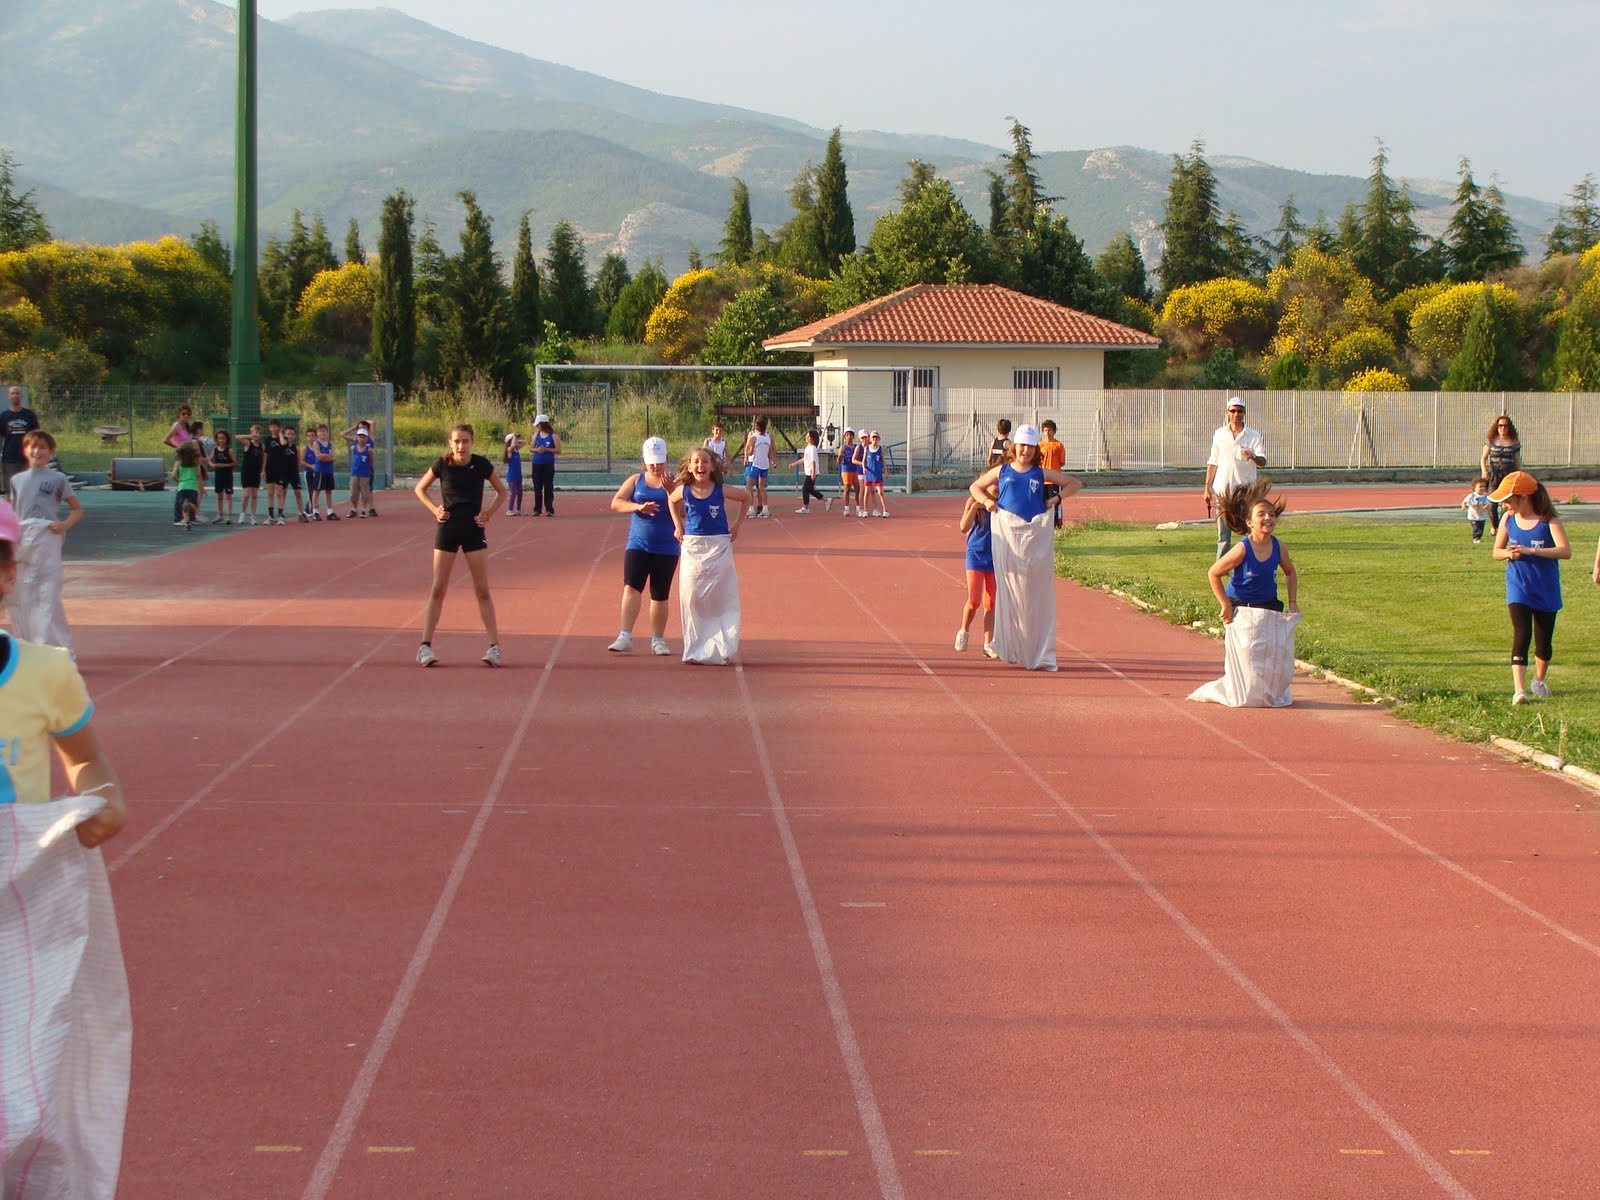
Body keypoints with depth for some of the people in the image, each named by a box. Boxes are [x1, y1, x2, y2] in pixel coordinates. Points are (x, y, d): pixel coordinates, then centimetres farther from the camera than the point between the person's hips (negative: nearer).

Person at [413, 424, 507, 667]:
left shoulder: (482, 464, -6)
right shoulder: (442, 465, -6)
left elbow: (502, 492, 9)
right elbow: (420, 489, 10)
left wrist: (489, 513, -5)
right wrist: (434, 509, -4)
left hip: (474, 531, 0)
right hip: (447, 529, 0)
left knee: (482, 590, 0)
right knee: (438, 589, 1)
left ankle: (494, 646, 3)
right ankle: (425, 645, 4)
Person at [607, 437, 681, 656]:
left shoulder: (674, 482, 3)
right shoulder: (635, 480, 7)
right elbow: (616, 503, -3)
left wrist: (670, 491, -19)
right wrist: (639, 507, -18)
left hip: (666, 548, 0)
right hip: (638, 545, 0)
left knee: (660, 595, 6)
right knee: (631, 588, -14)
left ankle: (657, 640, 17)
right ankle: (625, 637, -17)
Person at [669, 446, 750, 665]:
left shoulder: (721, 491, -5)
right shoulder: (684, 491, -1)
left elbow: (746, 497, 11)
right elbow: (672, 501, 22)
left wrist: (737, 526, 8)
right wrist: (678, 526, 13)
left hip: (719, 547, -1)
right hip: (692, 547, 1)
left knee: (721, 598, -3)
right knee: (691, 598, 0)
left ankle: (721, 648, 1)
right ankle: (695, 649, 9)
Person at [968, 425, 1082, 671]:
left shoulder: (1041, 474, 13)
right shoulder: (1001, 471, 13)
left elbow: (1073, 483, 21)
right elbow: (975, 487, 25)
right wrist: (986, 500, 6)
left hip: (1036, 535, 0)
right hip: (1007, 533, 0)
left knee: (1037, 592, -2)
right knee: (1009, 590, -2)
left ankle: (1040, 653, 0)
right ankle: (1012, 648, 3)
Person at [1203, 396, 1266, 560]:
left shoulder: (1253, 436, 2)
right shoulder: (1219, 434, 10)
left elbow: (1263, 461, -9)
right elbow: (1213, 463, 15)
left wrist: (1254, 457, -32)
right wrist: (1207, 487, 10)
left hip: (1245, 489, -2)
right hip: (1223, 489, 2)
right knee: (1223, 533, 3)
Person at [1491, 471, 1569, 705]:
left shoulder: (1549, 521, -13)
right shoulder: (1508, 520, -1)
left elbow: (1566, 551, -25)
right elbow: (1497, 551, 10)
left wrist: (1530, 550, -32)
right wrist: (1509, 554, -14)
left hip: (1546, 591, -1)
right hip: (1518, 589, 1)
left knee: (1544, 640, 12)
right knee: (1521, 635, -15)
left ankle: (1539, 680, 39)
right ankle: (1519, 690, -22)